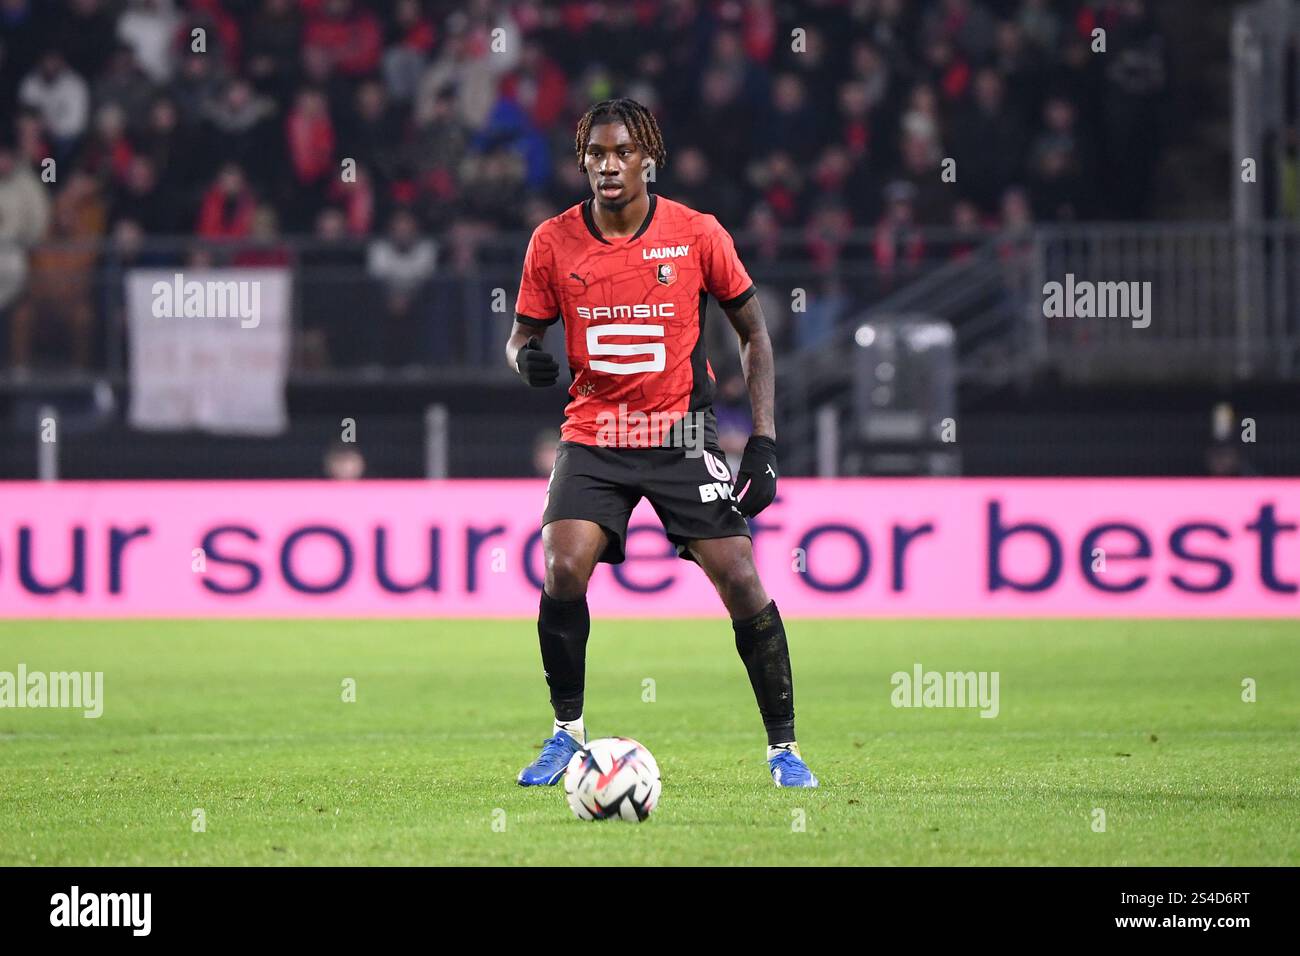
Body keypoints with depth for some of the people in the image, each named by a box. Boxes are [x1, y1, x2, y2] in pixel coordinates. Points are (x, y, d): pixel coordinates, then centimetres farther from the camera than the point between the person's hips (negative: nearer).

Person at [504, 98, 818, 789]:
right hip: (593, 435, 1)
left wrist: (763, 440, -4)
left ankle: (783, 745, 5)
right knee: (563, 571, -18)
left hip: (681, 434, -1)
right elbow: (523, 335, 8)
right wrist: (526, 358, -18)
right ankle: (567, 732, 2)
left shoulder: (697, 234, -6)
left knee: (741, 581, -10)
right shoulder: (554, 242, -2)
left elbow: (753, 334, 3)